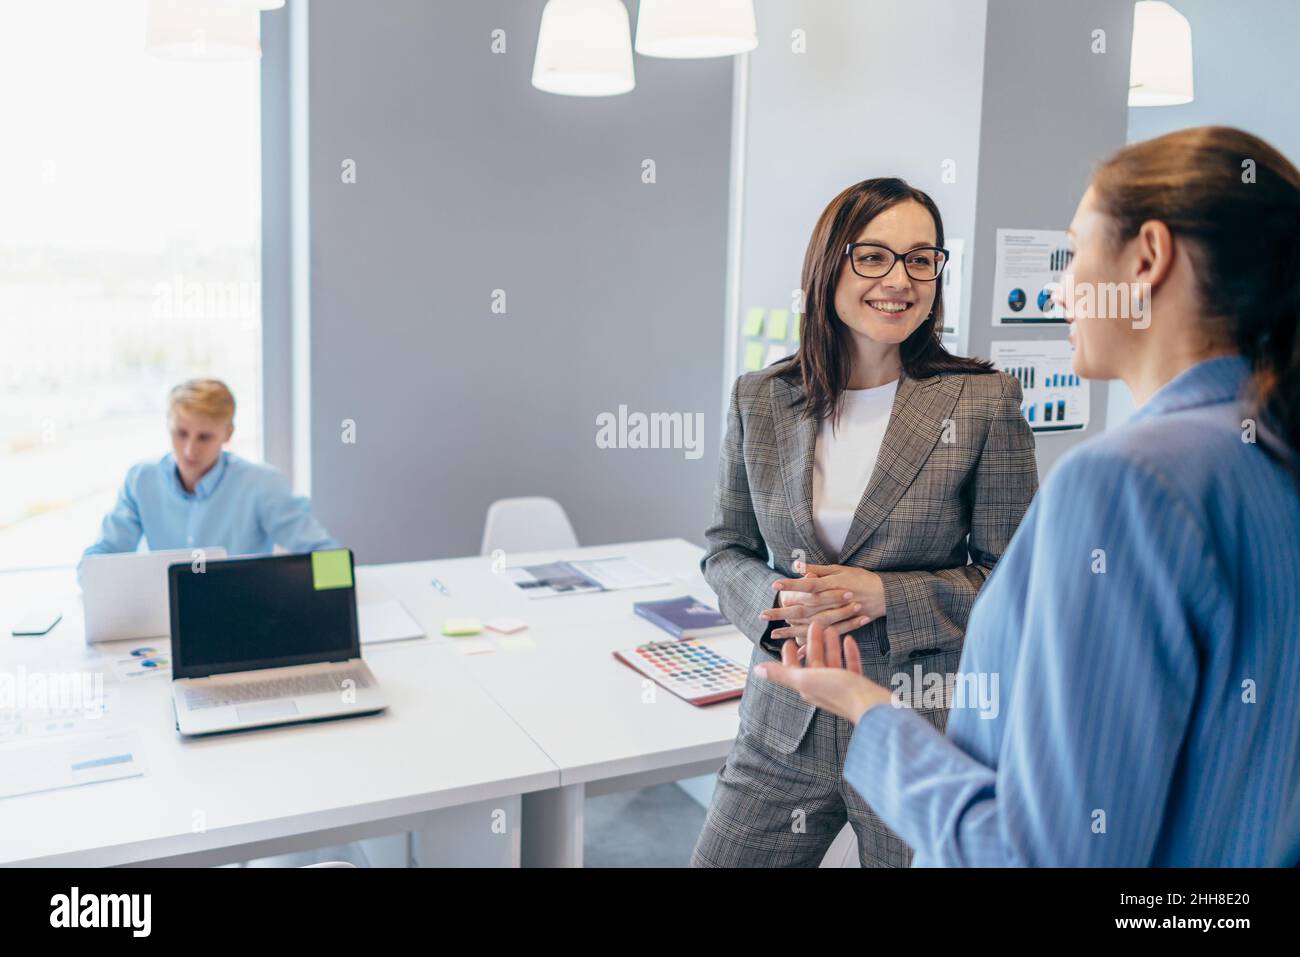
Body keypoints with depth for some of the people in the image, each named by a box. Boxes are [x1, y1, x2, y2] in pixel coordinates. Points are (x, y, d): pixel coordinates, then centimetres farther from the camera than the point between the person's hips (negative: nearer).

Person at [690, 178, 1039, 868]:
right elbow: (726, 549, 8)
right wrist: (776, 602, -13)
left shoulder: (985, 403, -8)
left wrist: (887, 597, -18)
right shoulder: (760, 400, 1)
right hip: (784, 726, 3)